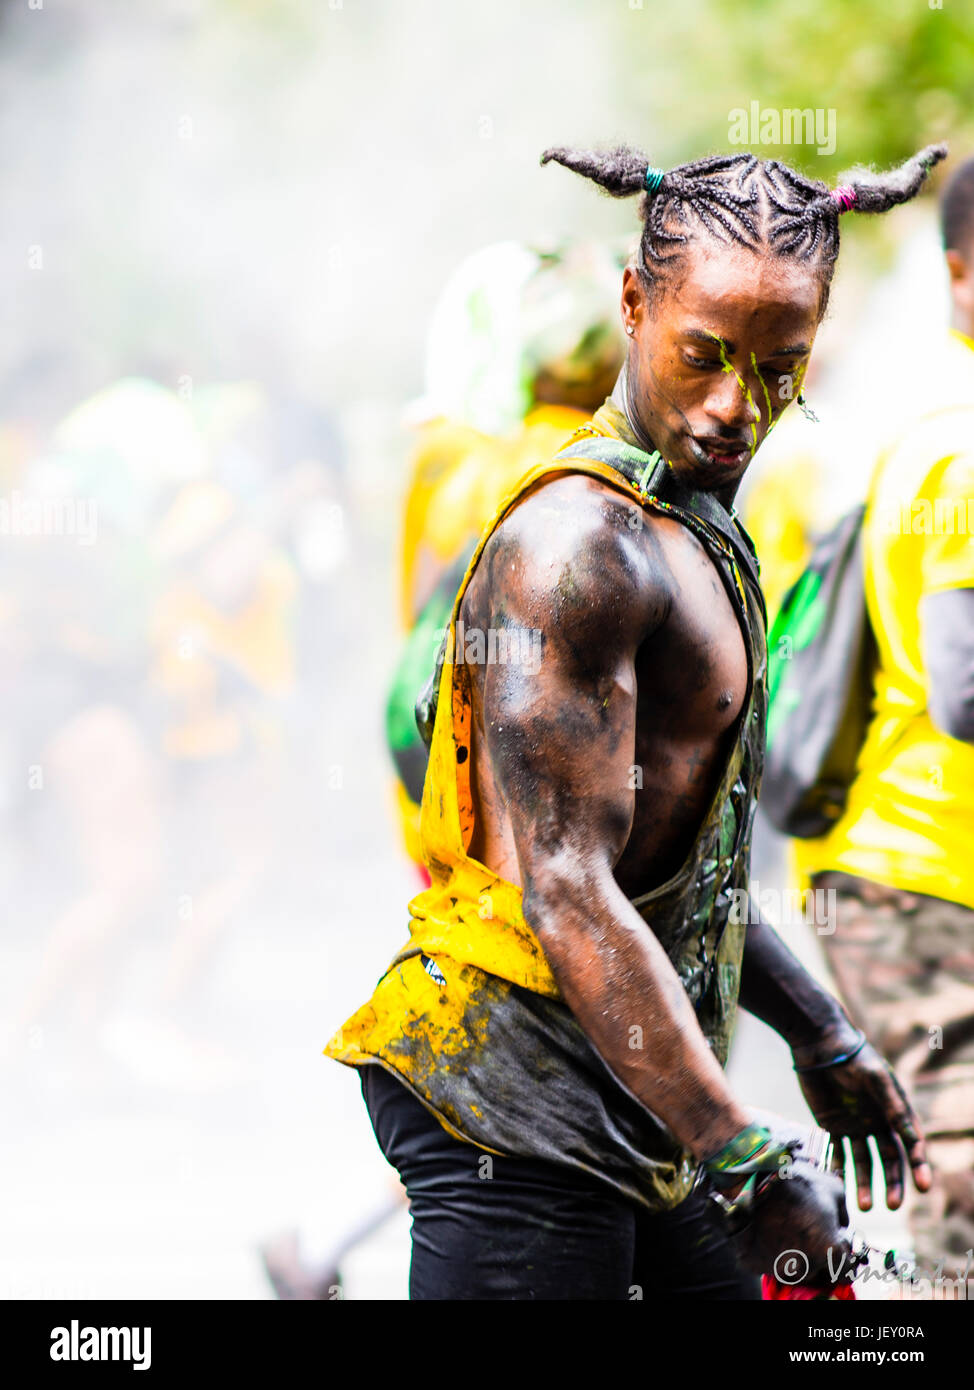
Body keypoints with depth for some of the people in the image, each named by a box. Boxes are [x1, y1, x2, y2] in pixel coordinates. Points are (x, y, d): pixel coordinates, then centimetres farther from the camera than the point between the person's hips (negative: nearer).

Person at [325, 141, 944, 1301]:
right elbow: (566, 894, -23)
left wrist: (821, 1038, 27)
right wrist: (745, 1163, -25)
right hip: (522, 1106, -10)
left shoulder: (693, 533, 17)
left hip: (631, 1100, 10)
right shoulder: (579, 543, -16)